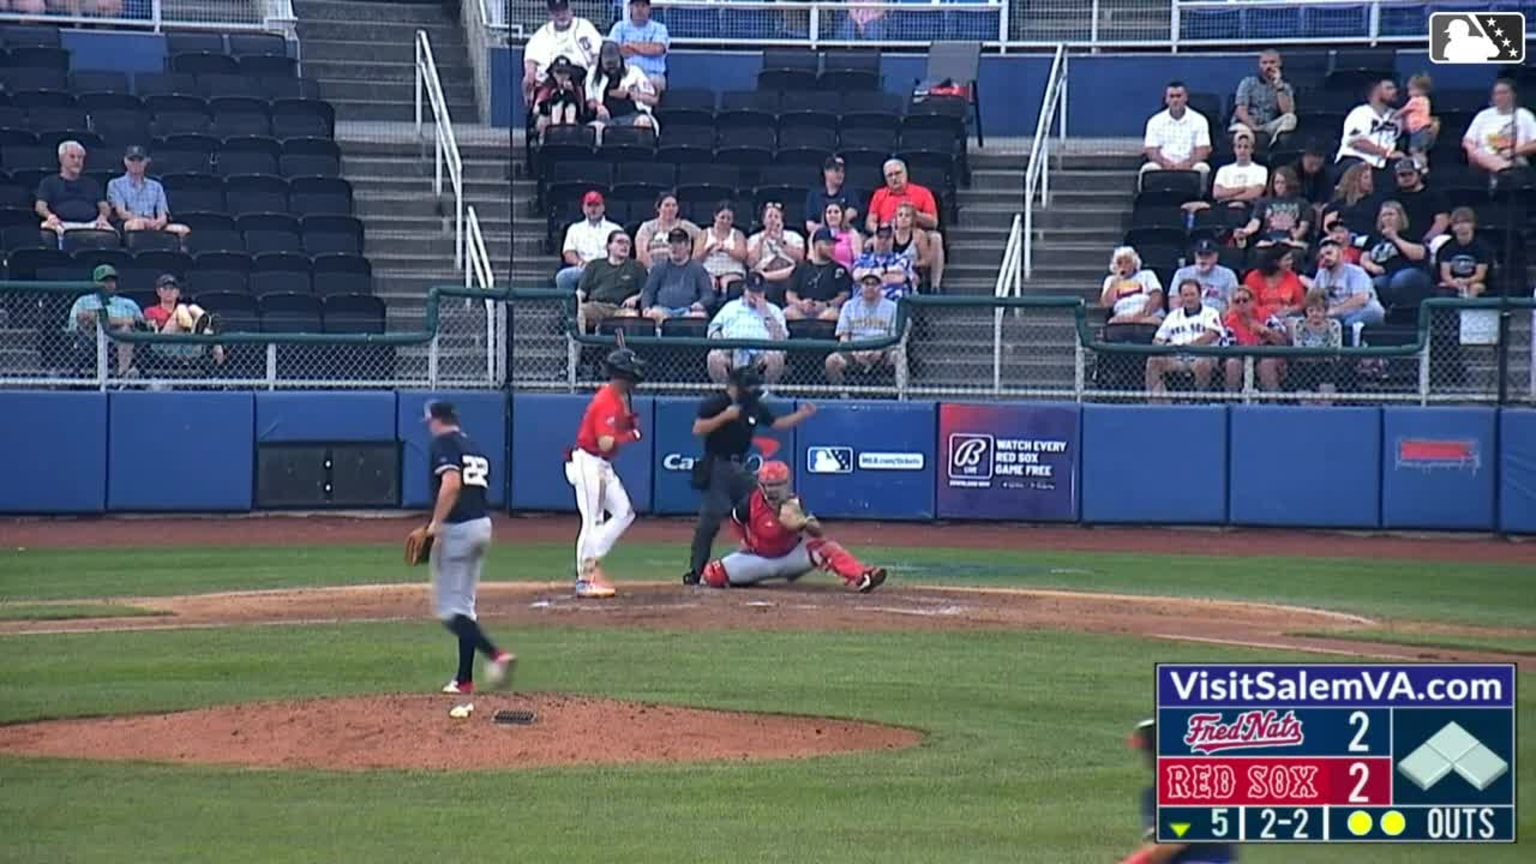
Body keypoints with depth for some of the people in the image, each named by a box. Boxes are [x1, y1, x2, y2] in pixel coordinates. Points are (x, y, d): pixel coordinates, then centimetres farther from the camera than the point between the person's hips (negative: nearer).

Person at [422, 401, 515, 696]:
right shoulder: (475, 447, 17)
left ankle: (495, 654, -22)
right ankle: (464, 680, 16)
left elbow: (451, 484, -23)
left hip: (457, 528, -8)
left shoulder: (442, 444, -8)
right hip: (483, 525, 8)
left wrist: (435, 525, -19)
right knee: (464, 605, 16)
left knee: (449, 608, -4)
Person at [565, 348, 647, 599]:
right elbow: (606, 444, -29)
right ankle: (585, 580, -4)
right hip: (588, 463, -10)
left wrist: (631, 422, -3)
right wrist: (631, 435, -18)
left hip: (603, 466, 10)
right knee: (592, 521, -8)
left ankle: (591, 563, 13)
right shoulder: (606, 402, -21)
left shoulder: (621, 398, 10)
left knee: (624, 513, 11)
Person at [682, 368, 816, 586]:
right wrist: (725, 416, -24)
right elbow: (698, 429, -18)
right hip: (717, 467, -6)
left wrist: (802, 415, 6)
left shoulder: (755, 407, 9)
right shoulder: (714, 404, -9)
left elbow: (777, 423, 18)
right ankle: (695, 571, -6)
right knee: (709, 519, -10)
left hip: (742, 468, 6)